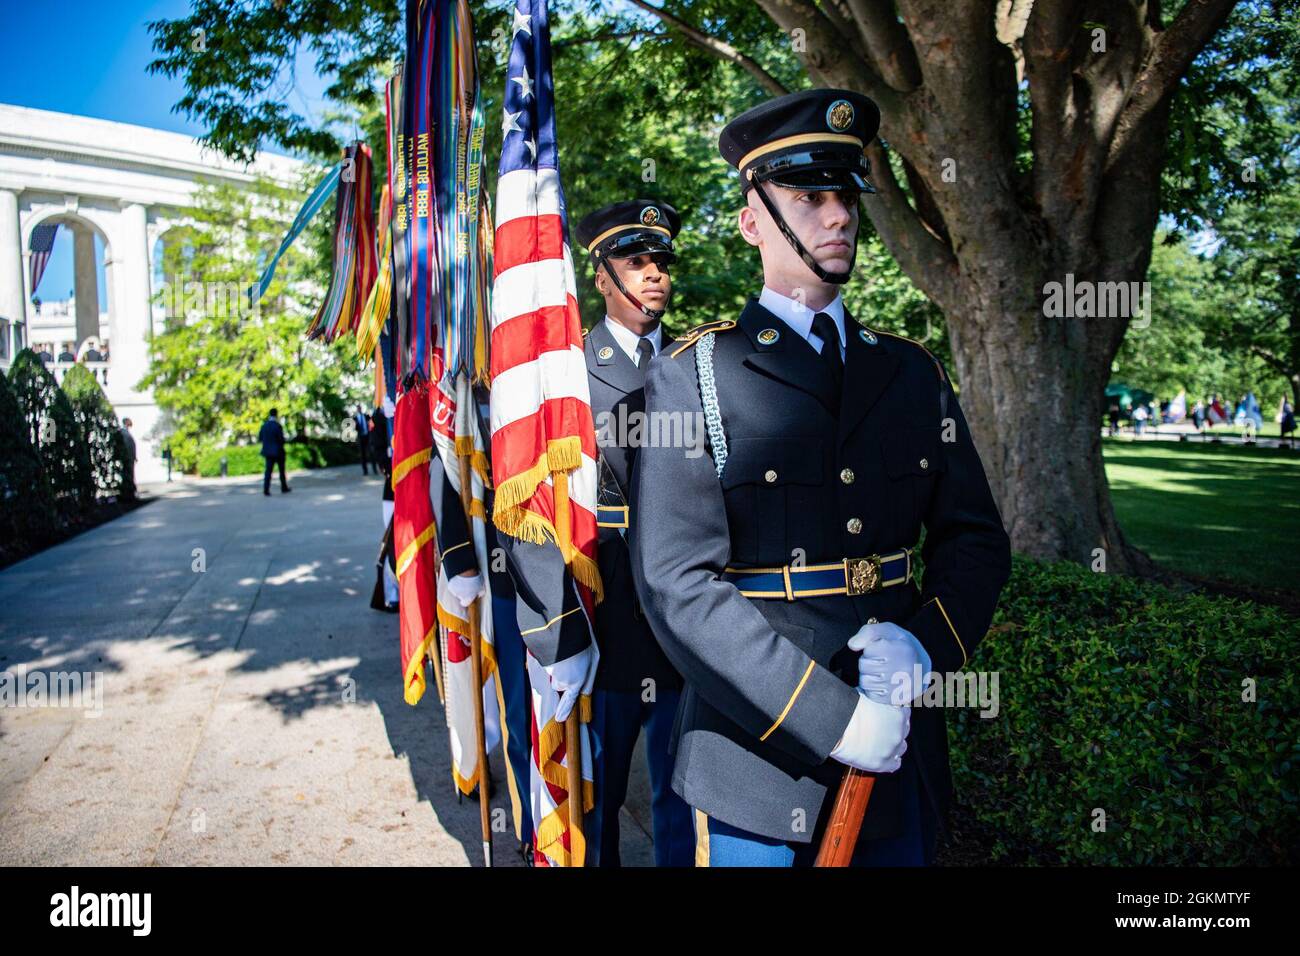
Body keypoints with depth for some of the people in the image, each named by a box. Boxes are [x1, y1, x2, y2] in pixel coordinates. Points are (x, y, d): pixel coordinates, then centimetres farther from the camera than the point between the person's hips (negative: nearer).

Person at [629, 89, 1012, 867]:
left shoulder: (914, 372, 7)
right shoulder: (693, 376, -8)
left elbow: (976, 538, 8)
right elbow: (677, 582, -16)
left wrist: (925, 644, -12)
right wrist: (831, 718, -19)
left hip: (901, 753, 5)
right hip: (761, 756, -4)